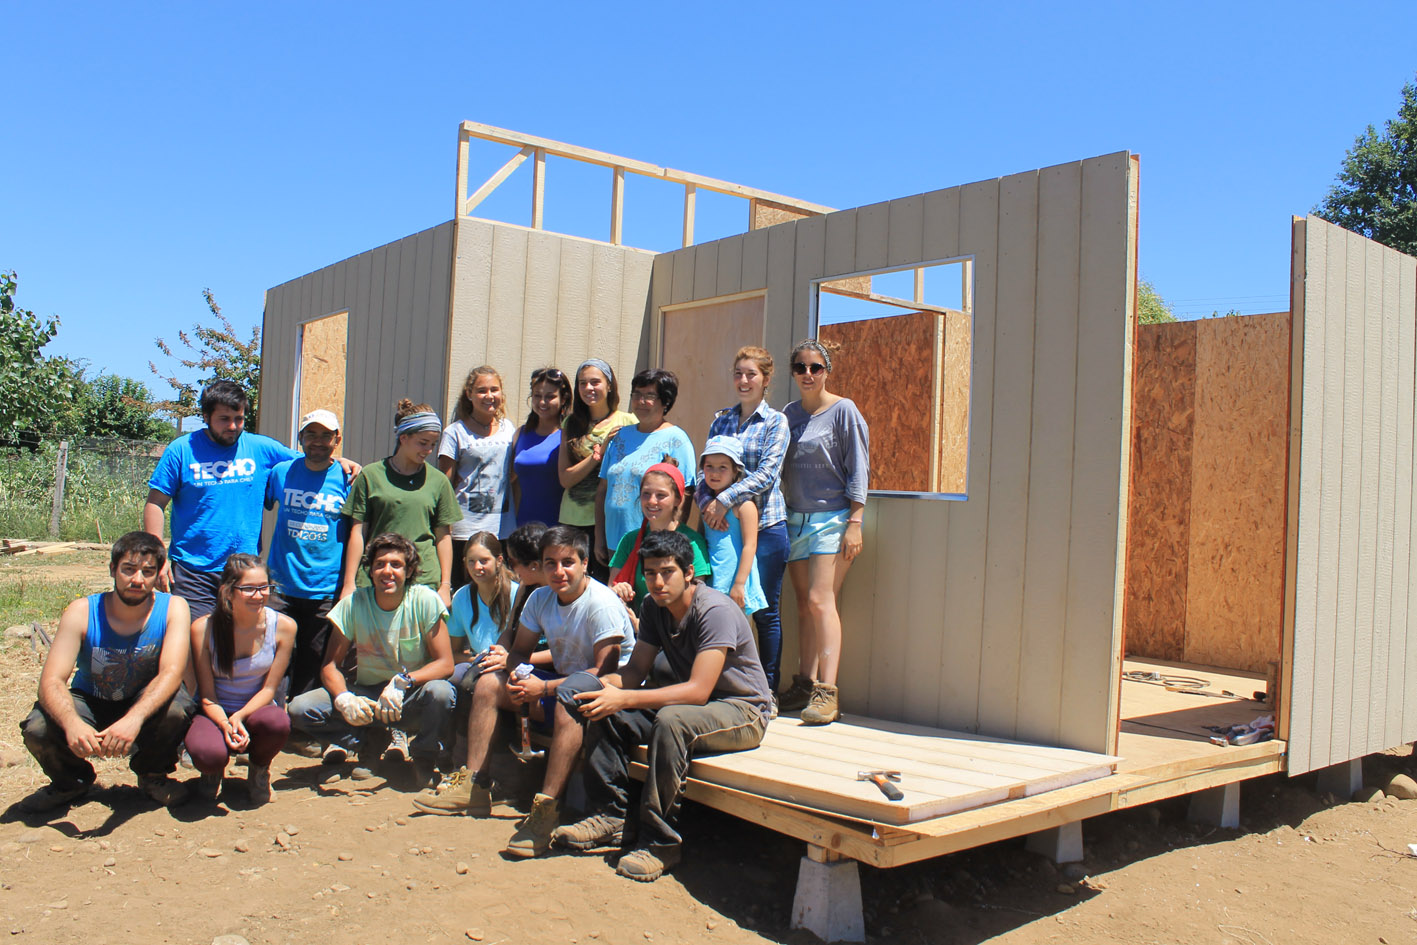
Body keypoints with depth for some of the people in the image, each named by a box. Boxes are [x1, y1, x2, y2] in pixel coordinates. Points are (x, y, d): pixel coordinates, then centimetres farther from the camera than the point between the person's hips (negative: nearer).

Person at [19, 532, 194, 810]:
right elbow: (51, 682, -25)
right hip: (89, 705, 1)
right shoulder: (81, 612, -19)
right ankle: (71, 781, 8)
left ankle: (153, 775, 0)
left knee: (176, 708, -33)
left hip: (145, 706, -1)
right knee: (37, 729, -27)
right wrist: (72, 723, -48)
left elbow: (171, 673, -30)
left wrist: (134, 719, -49)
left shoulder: (173, 608, -19)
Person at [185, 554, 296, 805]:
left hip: (257, 710, 1)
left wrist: (240, 717, -24)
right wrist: (225, 725, -27)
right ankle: (214, 770, 7)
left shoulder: (283, 626, -11)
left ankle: (259, 770, 0)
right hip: (217, 713, -1)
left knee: (277, 722, -37)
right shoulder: (203, 628, -12)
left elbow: (269, 689, -6)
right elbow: (207, 696, -7)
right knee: (206, 753, -36)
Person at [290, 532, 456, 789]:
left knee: (440, 692, -35)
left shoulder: (425, 601, -13)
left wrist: (402, 681, -31)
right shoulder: (353, 604, -7)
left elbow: (445, 663, -14)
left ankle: (425, 758, -6)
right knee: (300, 709, -19)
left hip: (411, 699, -2)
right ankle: (368, 742, 2)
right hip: (367, 695, 2)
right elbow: (330, 665, -4)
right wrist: (344, 698, -25)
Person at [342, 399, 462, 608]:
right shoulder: (371, 475, 4)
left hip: (424, 580, 1)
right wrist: (349, 583, 3)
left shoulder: (438, 481, 8)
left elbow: (444, 537, 10)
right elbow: (358, 532, 6)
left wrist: (445, 586, 7)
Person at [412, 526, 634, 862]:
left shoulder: (601, 604, -20)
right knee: (489, 683, 1)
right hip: (560, 683, 8)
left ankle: (546, 809, -42)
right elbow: (519, 650, 11)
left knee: (570, 696, -40)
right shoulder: (540, 598, 3)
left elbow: (605, 672, -25)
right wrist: (517, 676, -13)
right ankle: (474, 787, 1)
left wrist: (543, 688, -28)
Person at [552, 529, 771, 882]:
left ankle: (659, 842, -26)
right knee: (604, 714, -9)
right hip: (690, 703, 8)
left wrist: (623, 698, -36)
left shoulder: (715, 611, -24)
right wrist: (602, 684, -21)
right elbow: (636, 671, 2)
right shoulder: (654, 608, 2)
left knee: (671, 719, -36)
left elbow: (698, 691, -31)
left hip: (743, 711, -8)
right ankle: (612, 818, -4)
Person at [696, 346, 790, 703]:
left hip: (765, 525, -4)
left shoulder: (775, 421, 0)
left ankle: (769, 690, 12)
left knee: (765, 611, 2)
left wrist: (724, 500, -19)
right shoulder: (720, 421, 13)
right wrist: (706, 502, -11)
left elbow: (766, 474, -11)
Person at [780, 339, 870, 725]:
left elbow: (858, 470, -6)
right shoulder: (788, 414, 12)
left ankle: (827, 693, -16)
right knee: (804, 605, 6)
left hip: (832, 518, -5)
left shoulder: (843, 410, -3)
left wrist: (855, 524, -12)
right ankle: (805, 685, 12)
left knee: (820, 600, -15)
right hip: (796, 519, 5)